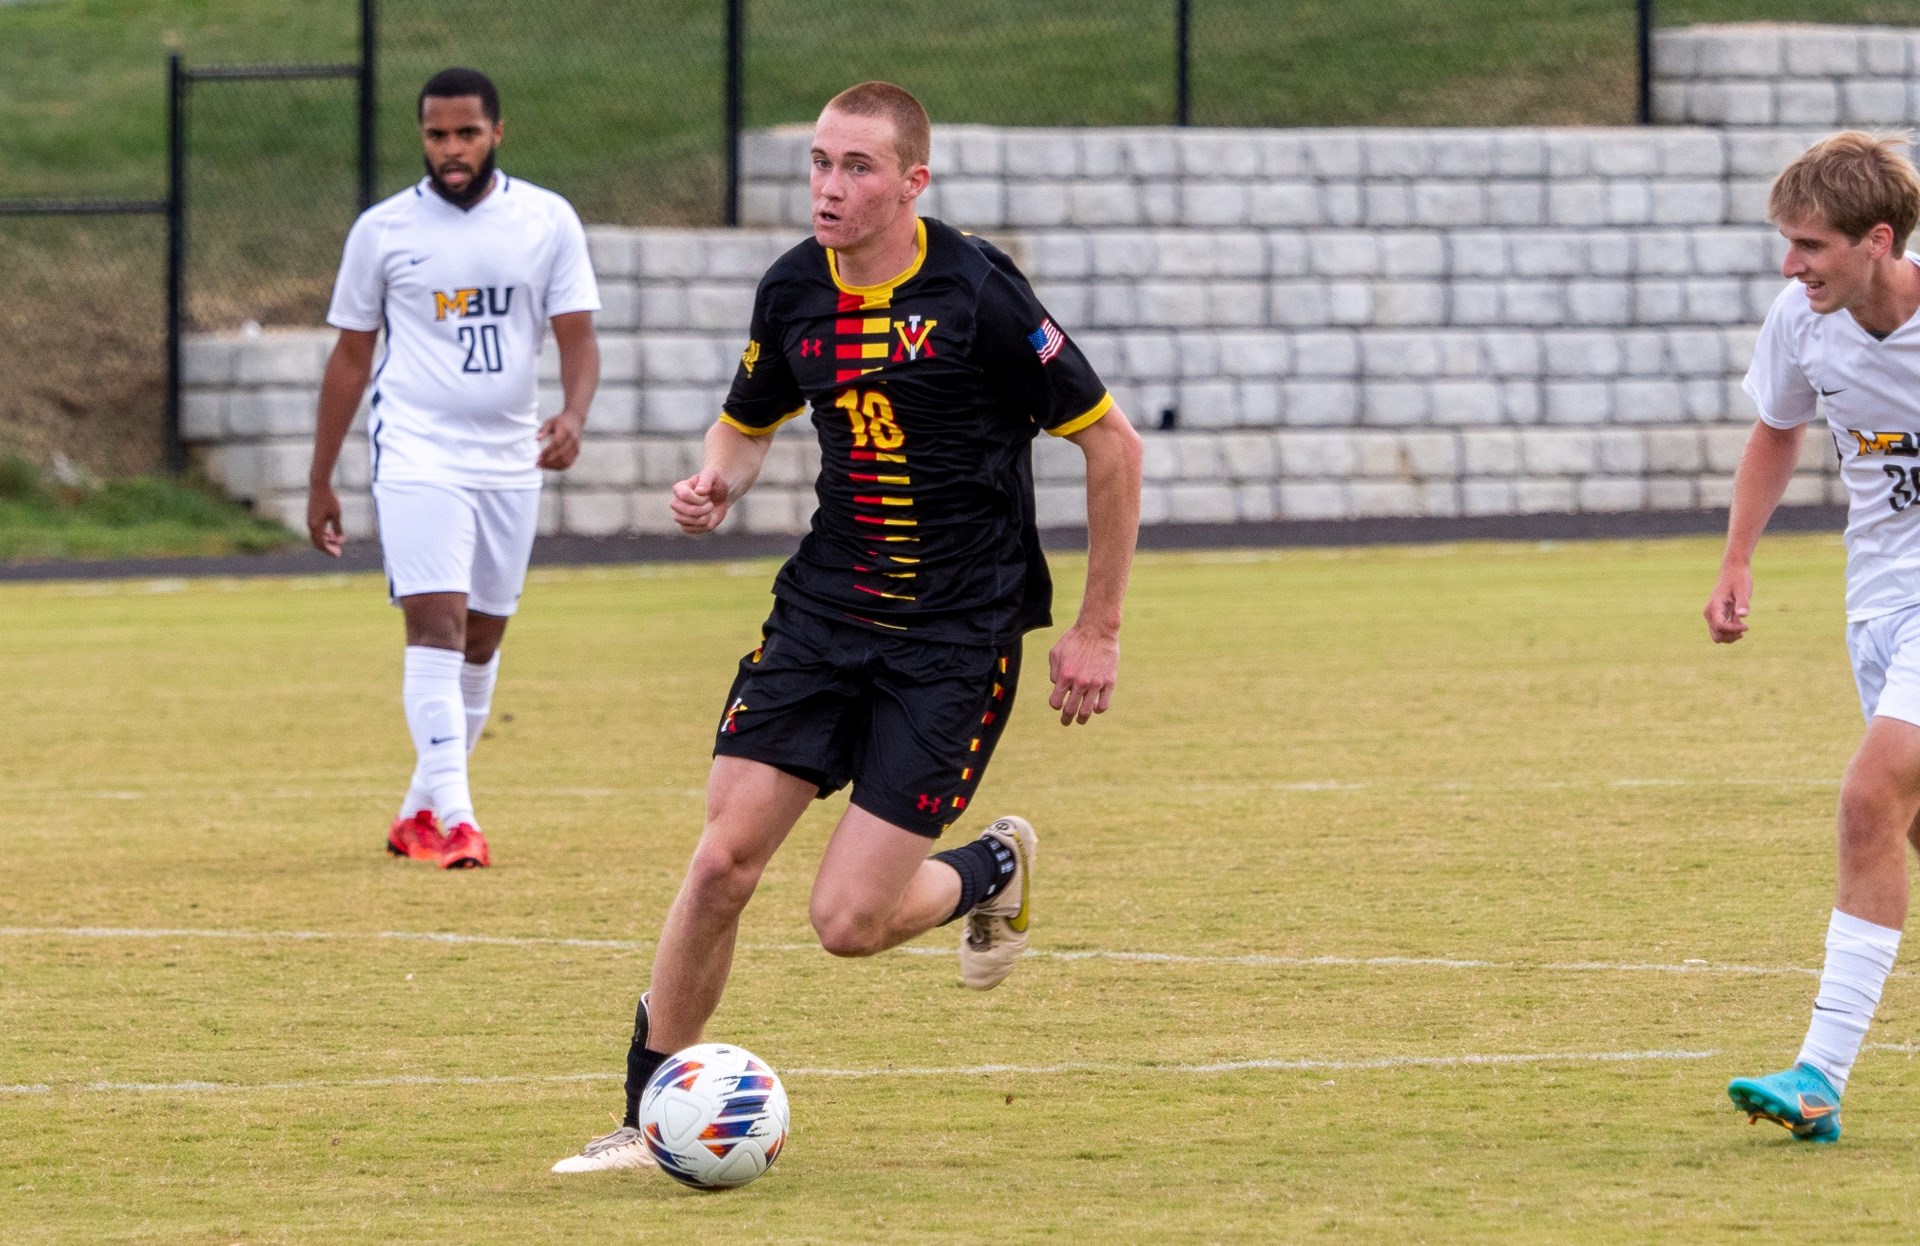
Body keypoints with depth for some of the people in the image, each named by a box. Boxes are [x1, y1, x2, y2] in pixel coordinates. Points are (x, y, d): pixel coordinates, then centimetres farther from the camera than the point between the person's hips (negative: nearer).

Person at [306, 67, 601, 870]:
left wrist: (573, 416, -22)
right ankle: (453, 817, -23)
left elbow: (577, 335, 0)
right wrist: (320, 481, 7)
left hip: (510, 461, 3)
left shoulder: (547, 222, 3)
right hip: (417, 456, -3)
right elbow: (350, 356, 7)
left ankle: (419, 810, 24)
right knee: (436, 624, -17)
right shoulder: (383, 230, 0)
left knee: (482, 640, 9)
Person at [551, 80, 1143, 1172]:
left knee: (850, 921, -10)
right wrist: (718, 486, -4)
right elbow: (748, 424, 21)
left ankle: (995, 869, 23)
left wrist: (1098, 633, -6)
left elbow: (1114, 446, -8)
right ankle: (649, 1116, 6)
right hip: (825, 609, 5)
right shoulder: (793, 292, 2)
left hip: (958, 637, -5)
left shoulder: (977, 293, -15)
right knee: (725, 857, -9)